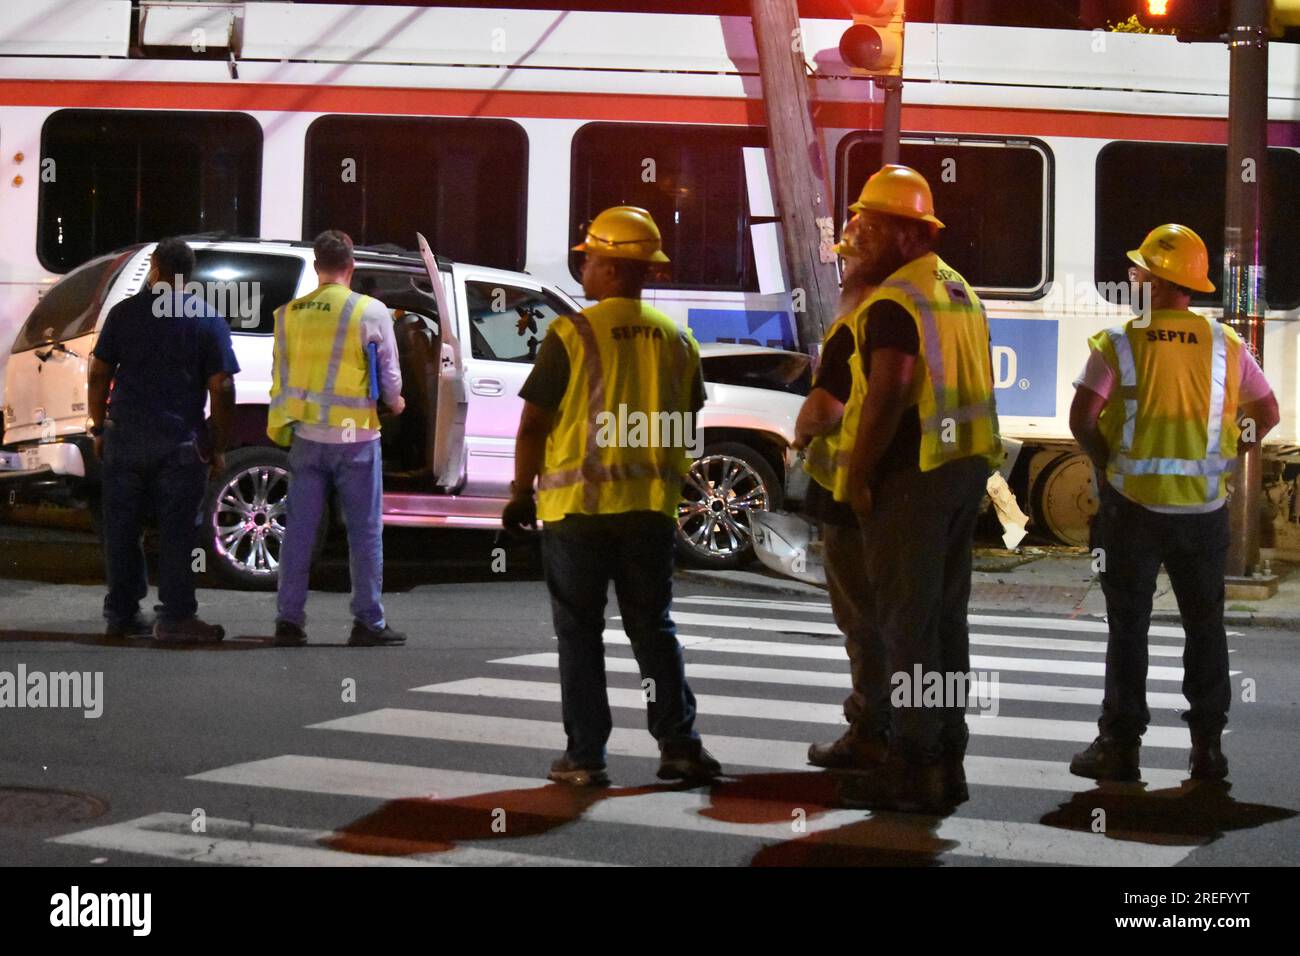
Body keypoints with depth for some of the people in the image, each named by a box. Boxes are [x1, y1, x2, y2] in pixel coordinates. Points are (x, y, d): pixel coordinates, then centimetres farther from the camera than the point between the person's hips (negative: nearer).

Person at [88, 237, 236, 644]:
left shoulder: (125, 312, 4)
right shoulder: (208, 319, -1)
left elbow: (99, 374, 5)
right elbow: (221, 388, -5)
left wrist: (99, 428, 14)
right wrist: (218, 447, 1)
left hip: (124, 438, 2)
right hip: (179, 442, -2)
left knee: (122, 530, 9)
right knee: (176, 532, 1)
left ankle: (121, 614, 14)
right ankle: (175, 618, 0)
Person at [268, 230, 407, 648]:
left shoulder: (289, 314, 3)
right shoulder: (371, 312, -8)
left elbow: (279, 377, 10)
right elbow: (389, 376, -1)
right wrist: (394, 403, 20)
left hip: (306, 436, 3)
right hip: (355, 436, -3)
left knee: (299, 531, 8)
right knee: (364, 531, 4)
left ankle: (289, 620, 8)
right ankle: (367, 621, 6)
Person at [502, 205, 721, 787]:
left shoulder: (571, 335, -10)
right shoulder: (676, 340, 5)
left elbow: (534, 422, -8)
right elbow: (685, 428, 13)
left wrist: (521, 493, 3)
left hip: (576, 504, -4)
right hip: (650, 505, 4)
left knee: (580, 634, 4)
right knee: (653, 628, 13)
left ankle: (585, 757, 3)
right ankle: (679, 745, 8)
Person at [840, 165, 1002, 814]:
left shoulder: (894, 303, -15)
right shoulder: (961, 292, 15)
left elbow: (887, 395, -24)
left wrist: (859, 474, -16)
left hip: (910, 473, -9)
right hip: (965, 469, 9)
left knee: (906, 620, -5)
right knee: (946, 615, 13)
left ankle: (913, 767, -3)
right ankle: (947, 759, 18)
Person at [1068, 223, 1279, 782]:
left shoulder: (1118, 343, -8)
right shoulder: (1225, 344, 2)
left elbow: (1082, 418, -14)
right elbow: (1266, 413, 7)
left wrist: (1106, 461, 3)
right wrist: (1226, 457, 13)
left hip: (1133, 503, -2)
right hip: (1203, 505, 2)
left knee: (1128, 626, 5)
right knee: (1205, 625, 11)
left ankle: (1121, 744, 6)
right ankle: (1207, 745, 12)